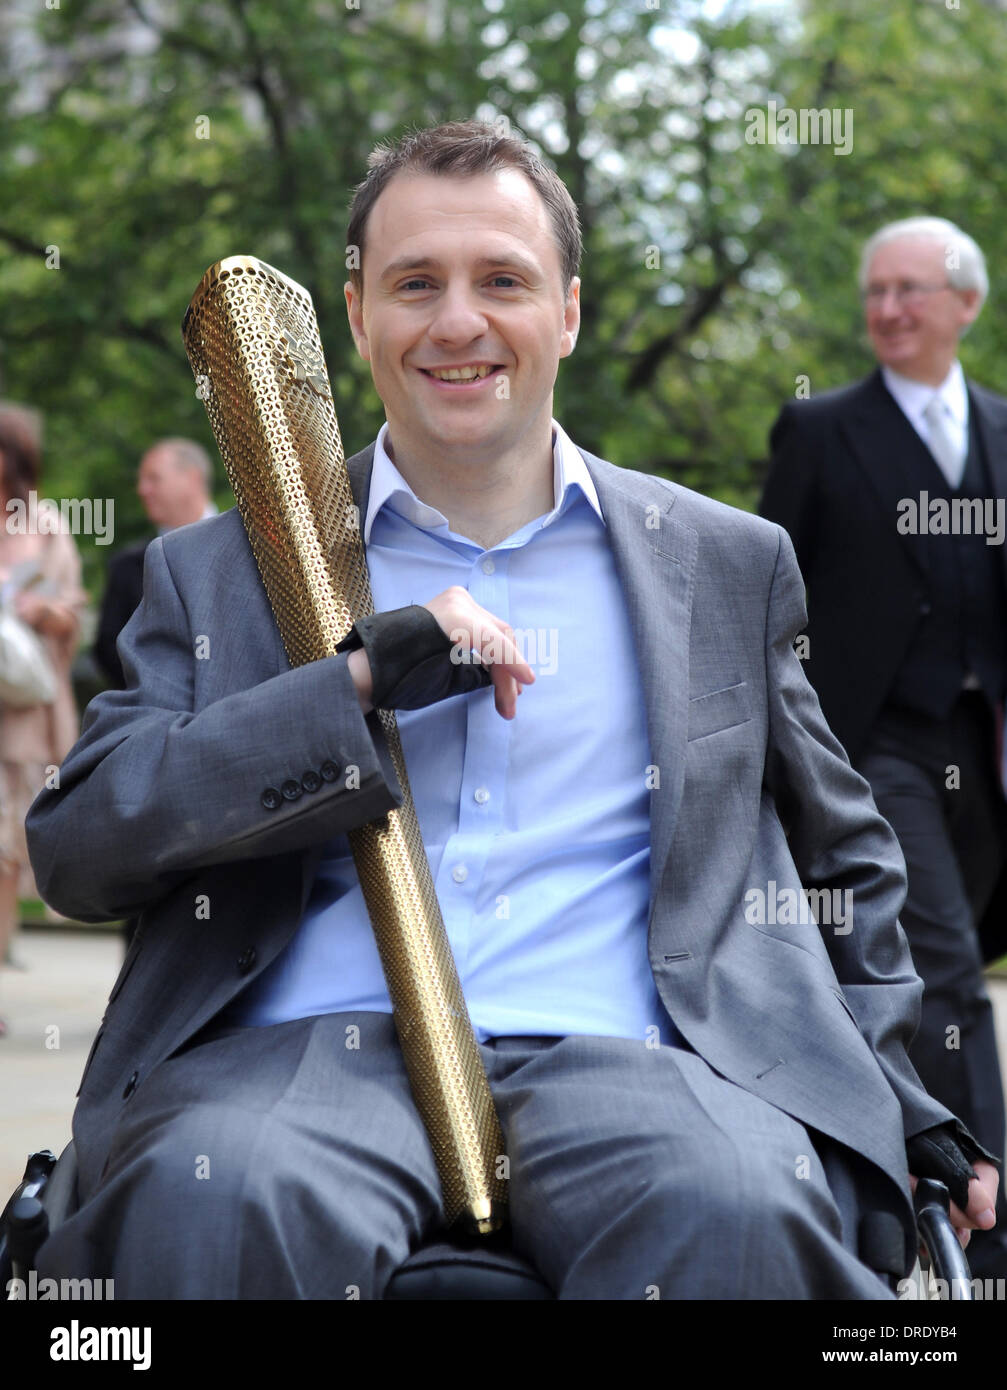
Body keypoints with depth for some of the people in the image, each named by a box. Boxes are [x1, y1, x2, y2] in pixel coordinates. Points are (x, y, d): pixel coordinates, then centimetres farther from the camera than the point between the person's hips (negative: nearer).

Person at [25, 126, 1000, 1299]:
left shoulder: (727, 566, 21)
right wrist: (358, 686, -5)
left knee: (743, 1211, -34)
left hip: (613, 1054, 1)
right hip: (311, 1052, 0)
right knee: (225, 1198, -35)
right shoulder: (220, 573, 17)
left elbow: (844, 861, 30)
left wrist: (893, 1098, 16)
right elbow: (70, 846, 4)